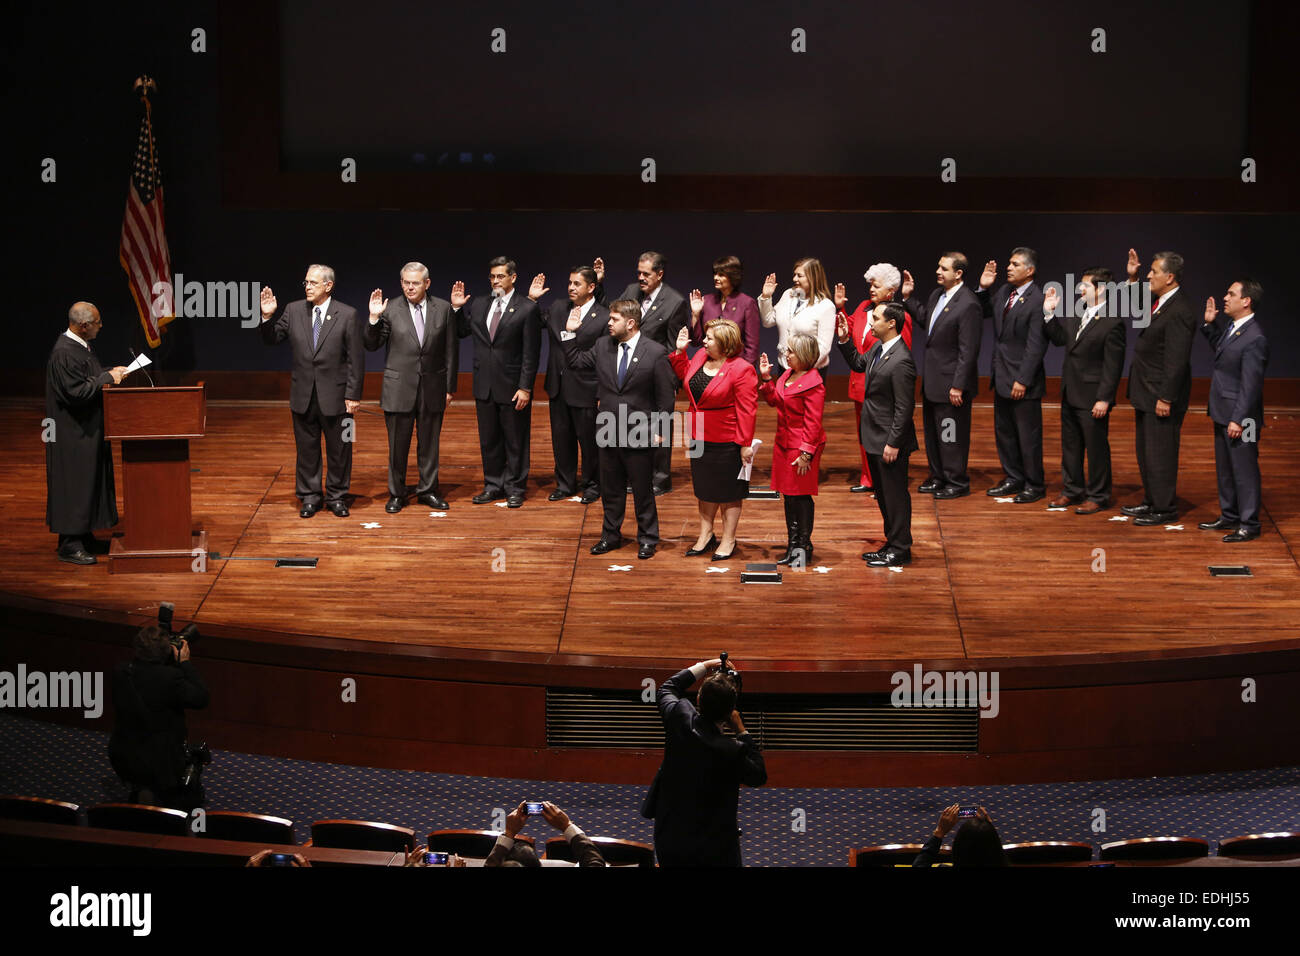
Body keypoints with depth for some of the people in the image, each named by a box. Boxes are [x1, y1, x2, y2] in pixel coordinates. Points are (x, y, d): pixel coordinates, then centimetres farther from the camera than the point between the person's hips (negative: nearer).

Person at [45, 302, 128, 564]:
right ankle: (69, 545, 3)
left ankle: (83, 536, 23)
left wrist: (109, 373, 6)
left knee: (89, 482, 14)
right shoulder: (64, 353, -23)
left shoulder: (80, 345, 8)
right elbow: (77, 392, -27)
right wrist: (108, 378, -18)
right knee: (76, 484, -4)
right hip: (73, 433, -10)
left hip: (87, 429, 10)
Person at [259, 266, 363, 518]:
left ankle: (337, 497, 20)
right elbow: (272, 339, 7)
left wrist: (353, 395, -9)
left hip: (335, 396, -2)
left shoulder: (347, 315, -6)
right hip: (303, 395, 2)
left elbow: (356, 359, -6)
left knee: (338, 449, 7)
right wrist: (267, 317, -12)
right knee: (306, 449, 10)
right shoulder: (293, 311, 2)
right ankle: (309, 497, 21)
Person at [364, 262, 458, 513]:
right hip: (399, 388, -1)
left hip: (432, 388, 1)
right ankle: (396, 494, 16)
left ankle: (428, 490, 23)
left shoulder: (443, 309, 1)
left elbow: (451, 350, 5)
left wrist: (449, 387, 3)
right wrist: (374, 318, -16)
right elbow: (371, 345, -1)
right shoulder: (390, 310, -3)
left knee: (429, 443, 11)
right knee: (398, 445, 5)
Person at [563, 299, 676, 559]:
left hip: (640, 436, -5)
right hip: (608, 432, 5)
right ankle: (611, 535, 29)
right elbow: (575, 361, 16)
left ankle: (647, 539, 20)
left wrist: (659, 430, -10)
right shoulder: (603, 346, 3)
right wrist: (571, 333, 4)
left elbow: (665, 396, -8)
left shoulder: (655, 353, -10)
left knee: (642, 490, 6)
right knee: (610, 489, 15)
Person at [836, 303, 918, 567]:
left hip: (890, 441, -10)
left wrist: (893, 443, -21)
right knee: (883, 495, 18)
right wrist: (844, 340, 12)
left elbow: (904, 407, -23)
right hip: (875, 438, 10)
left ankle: (900, 550, 12)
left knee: (895, 495, 2)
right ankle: (892, 544, 30)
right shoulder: (879, 348, 4)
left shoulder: (901, 361, -24)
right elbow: (858, 363, 27)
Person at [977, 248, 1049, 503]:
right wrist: (983, 288, 7)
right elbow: (986, 311, 25)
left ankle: (1034, 486, 11)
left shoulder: (1037, 301, -18)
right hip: (1001, 377, 9)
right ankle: (1013, 478, 30)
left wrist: (1023, 381, -20)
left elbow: (1036, 346, -19)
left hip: (1023, 380, -9)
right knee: (1004, 432, 17)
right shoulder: (1004, 291, 6)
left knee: (1028, 436, 1)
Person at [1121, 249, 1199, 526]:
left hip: (1162, 396, -10)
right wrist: (1132, 278, 16)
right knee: (1146, 451, 19)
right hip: (1147, 394, 10)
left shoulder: (1179, 312, -23)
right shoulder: (1159, 302, 7)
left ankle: (1164, 509, 9)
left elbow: (1177, 360, -24)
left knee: (1160, 453, -1)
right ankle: (1152, 501, 31)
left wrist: (1166, 398, -23)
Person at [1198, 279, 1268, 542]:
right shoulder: (1231, 326, 6)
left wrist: (1238, 420, -22)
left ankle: (1249, 525, 8)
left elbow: (1251, 384, -22)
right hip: (1223, 413, 10)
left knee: (1244, 470, 0)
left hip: (1239, 419, -10)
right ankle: (1229, 516, 33)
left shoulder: (1254, 339, -22)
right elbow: (1220, 348, 28)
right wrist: (1209, 324, 13)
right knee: (1224, 469, 20)